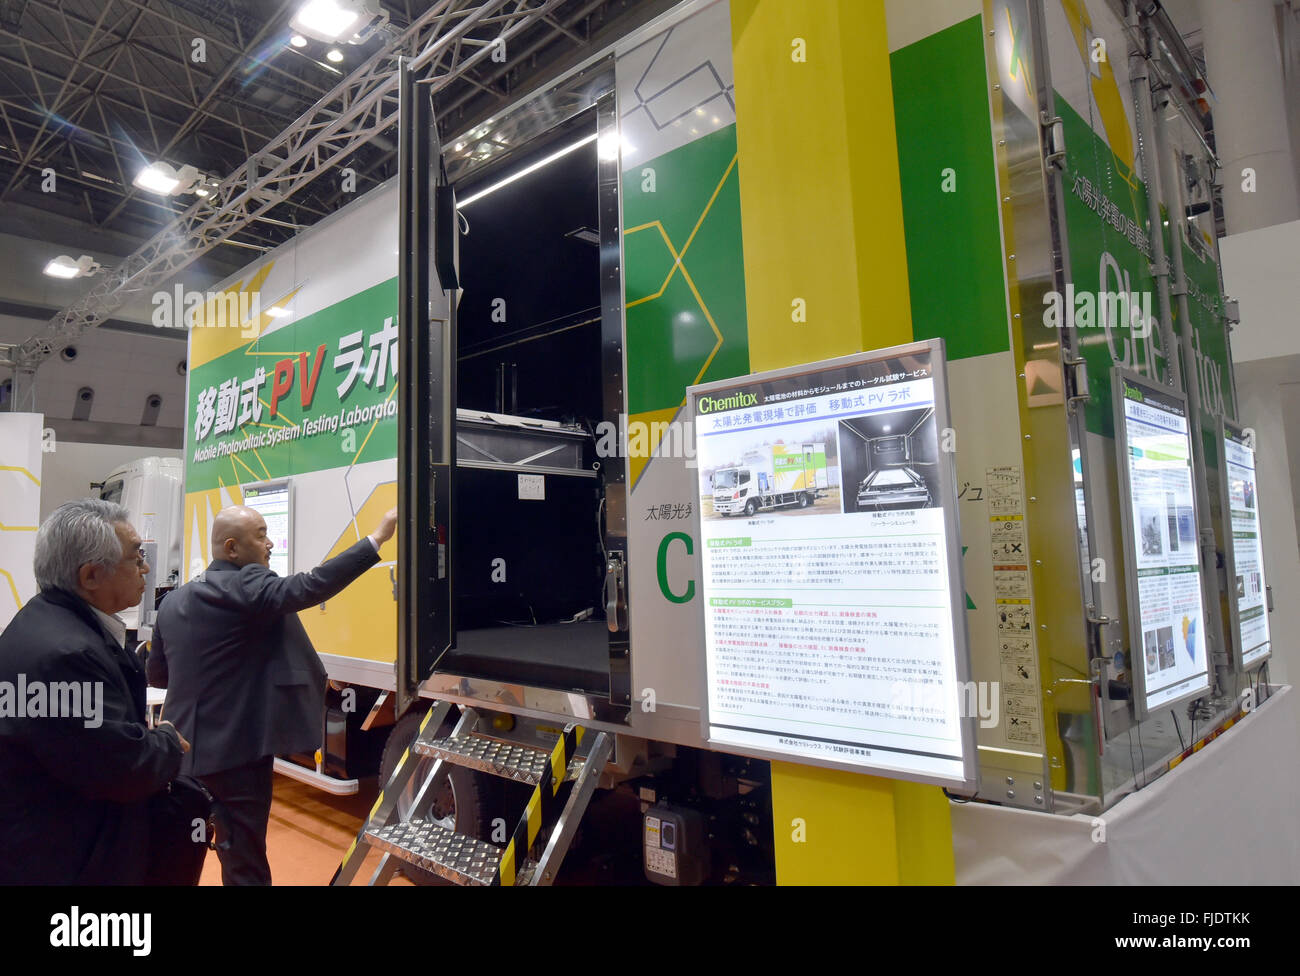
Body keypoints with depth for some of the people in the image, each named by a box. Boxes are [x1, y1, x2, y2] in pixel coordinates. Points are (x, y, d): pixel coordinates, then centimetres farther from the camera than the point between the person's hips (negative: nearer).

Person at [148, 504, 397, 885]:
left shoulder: (173, 600, 7)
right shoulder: (246, 587, -17)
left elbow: (156, 675, 15)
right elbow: (308, 587, -30)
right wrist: (377, 538, -30)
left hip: (185, 751, 8)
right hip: (235, 752, -8)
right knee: (245, 865, 3)